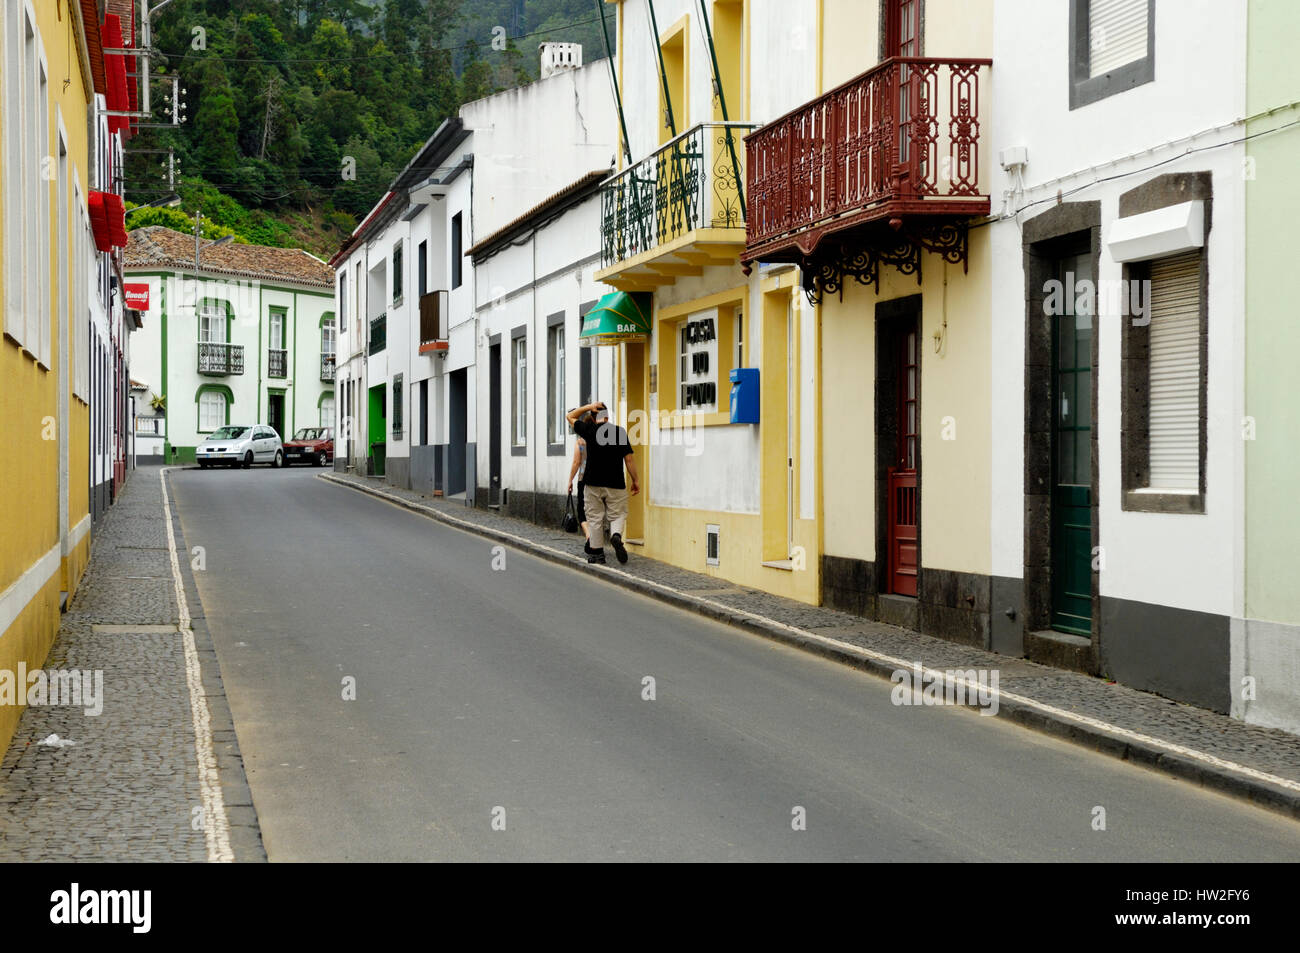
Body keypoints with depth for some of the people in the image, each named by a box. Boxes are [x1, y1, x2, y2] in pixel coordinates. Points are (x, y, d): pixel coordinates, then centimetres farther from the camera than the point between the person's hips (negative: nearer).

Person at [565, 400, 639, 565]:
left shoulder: (589, 430, -3)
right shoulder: (620, 432, -3)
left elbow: (570, 417, 14)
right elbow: (629, 460, -3)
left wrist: (588, 407, 10)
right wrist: (634, 481, 6)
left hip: (592, 483, 0)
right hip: (615, 484, 0)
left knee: (595, 519, 8)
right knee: (618, 515, 11)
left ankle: (596, 555, 10)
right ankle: (616, 535, -20)